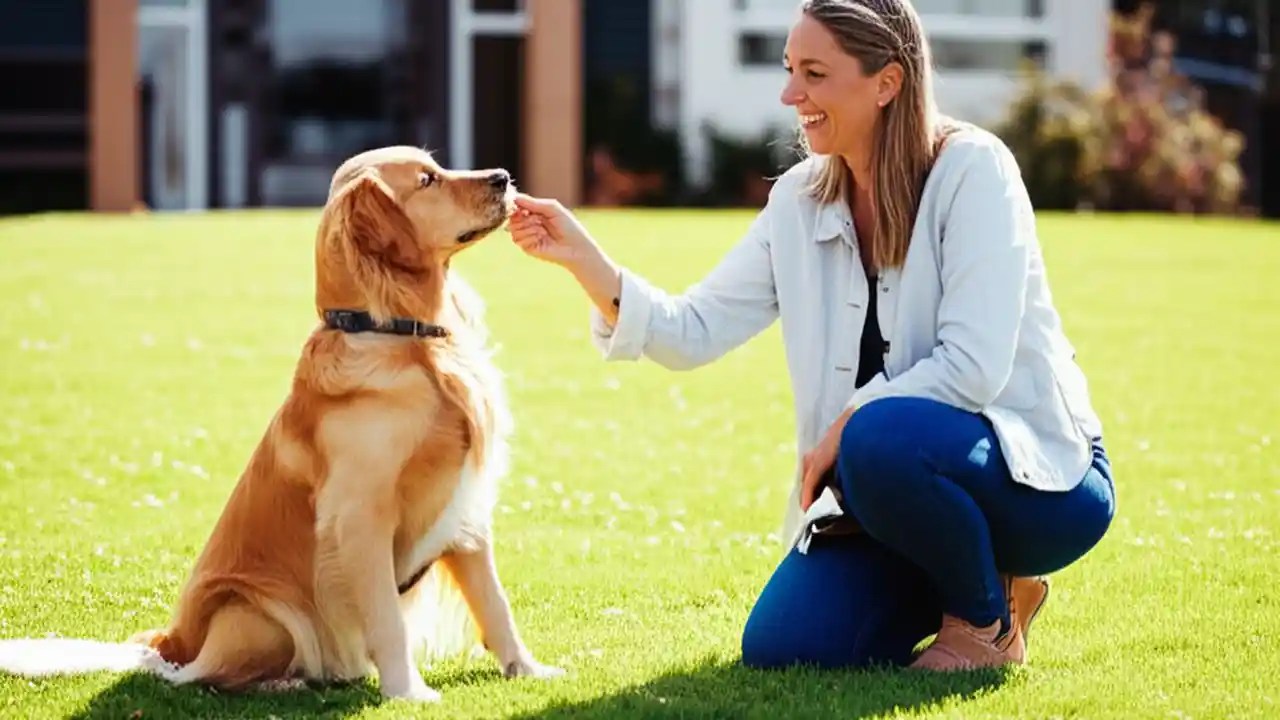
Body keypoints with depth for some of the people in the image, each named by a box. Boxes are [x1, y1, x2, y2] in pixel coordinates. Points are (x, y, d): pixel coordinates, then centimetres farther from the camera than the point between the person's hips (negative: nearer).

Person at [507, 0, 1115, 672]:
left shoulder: (971, 169, -15)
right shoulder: (801, 201, 4)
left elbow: (973, 365, -23)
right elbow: (693, 333, 0)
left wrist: (844, 428, -18)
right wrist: (582, 258, -13)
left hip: (1036, 476, -6)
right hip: (899, 492, 6)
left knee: (881, 439, -36)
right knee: (778, 648, -12)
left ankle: (988, 622, -9)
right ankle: (971, 577, 14)